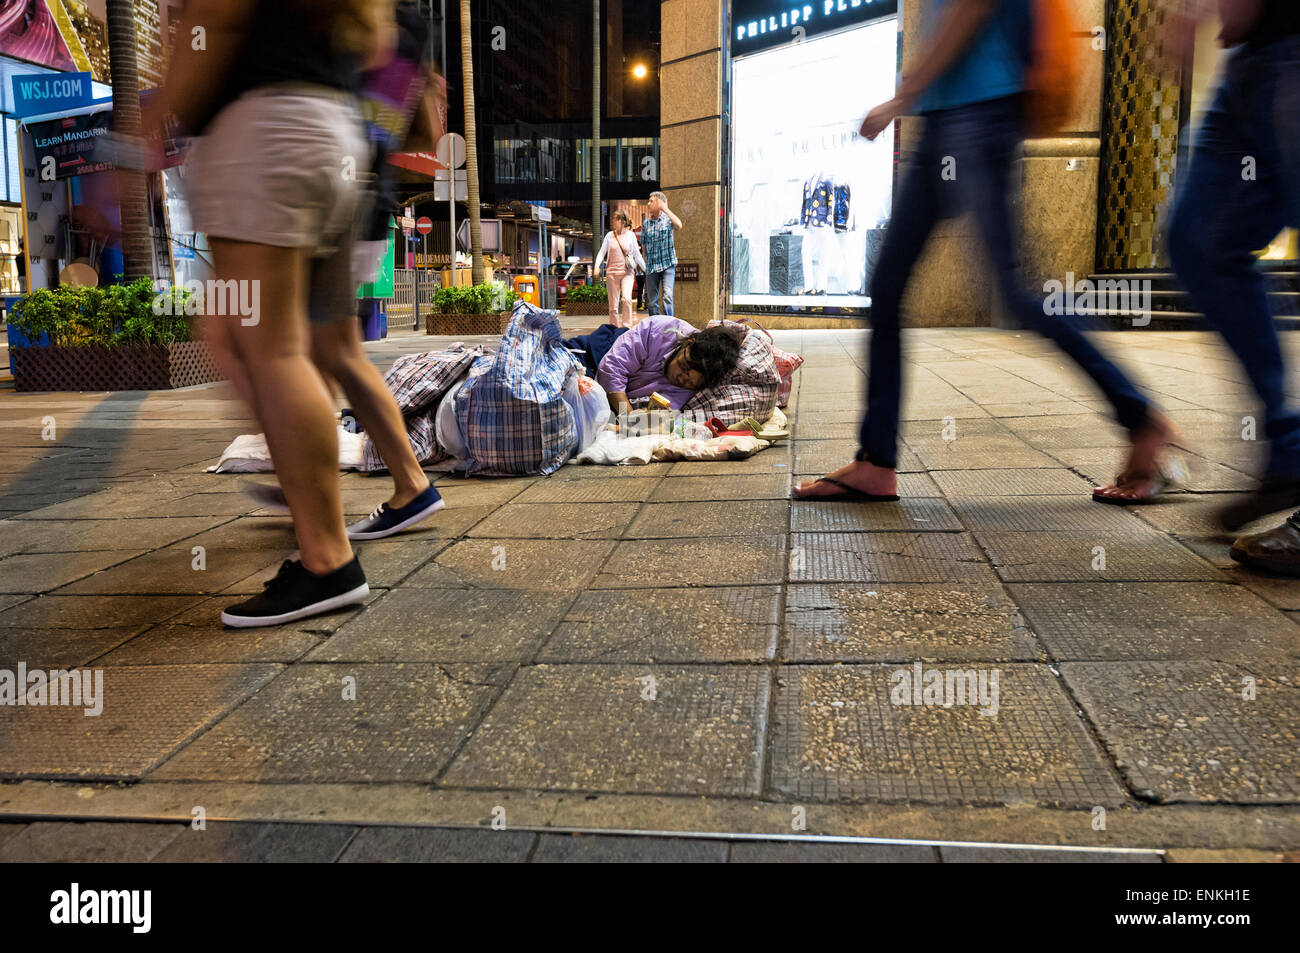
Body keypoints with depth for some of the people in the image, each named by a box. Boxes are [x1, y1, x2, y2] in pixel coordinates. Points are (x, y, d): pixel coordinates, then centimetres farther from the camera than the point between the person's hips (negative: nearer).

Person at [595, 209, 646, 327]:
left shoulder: (630, 235, 3)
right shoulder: (609, 235, 7)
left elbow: (637, 255, 9)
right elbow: (602, 252, 7)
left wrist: (646, 269, 8)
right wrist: (597, 265, -10)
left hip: (627, 272, -2)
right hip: (612, 272, 2)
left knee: (626, 299, -23)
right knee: (613, 305, 3)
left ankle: (626, 326, -15)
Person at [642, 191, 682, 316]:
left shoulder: (668, 219, 0)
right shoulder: (646, 223, 10)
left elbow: (679, 225, -24)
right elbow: (644, 245, 14)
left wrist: (665, 208, -20)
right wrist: (645, 264, 10)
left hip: (667, 263, -4)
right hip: (651, 266, 4)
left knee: (668, 294, -19)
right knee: (651, 300, 5)